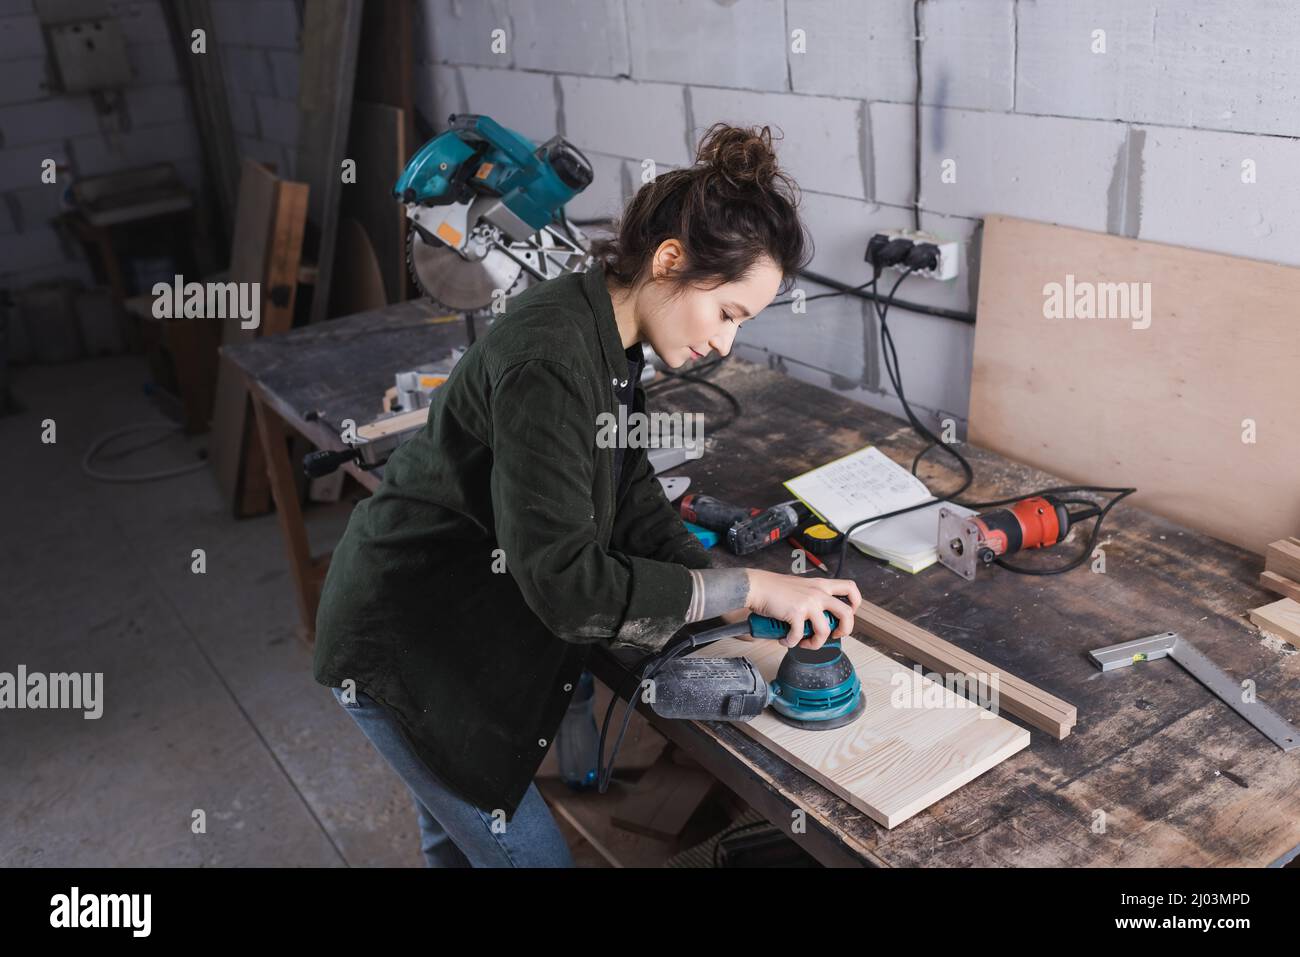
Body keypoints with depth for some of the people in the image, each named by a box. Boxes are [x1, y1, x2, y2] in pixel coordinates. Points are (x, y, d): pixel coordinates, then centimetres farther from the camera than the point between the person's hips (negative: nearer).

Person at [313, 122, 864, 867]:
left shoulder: (608, 339, -3)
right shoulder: (549, 362, -32)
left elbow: (630, 502, 1)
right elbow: (565, 581, -35)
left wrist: (739, 598, -10)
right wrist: (749, 588, -29)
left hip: (458, 628, 9)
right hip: (404, 649, -8)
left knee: (459, 837, 27)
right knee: (528, 851, 6)